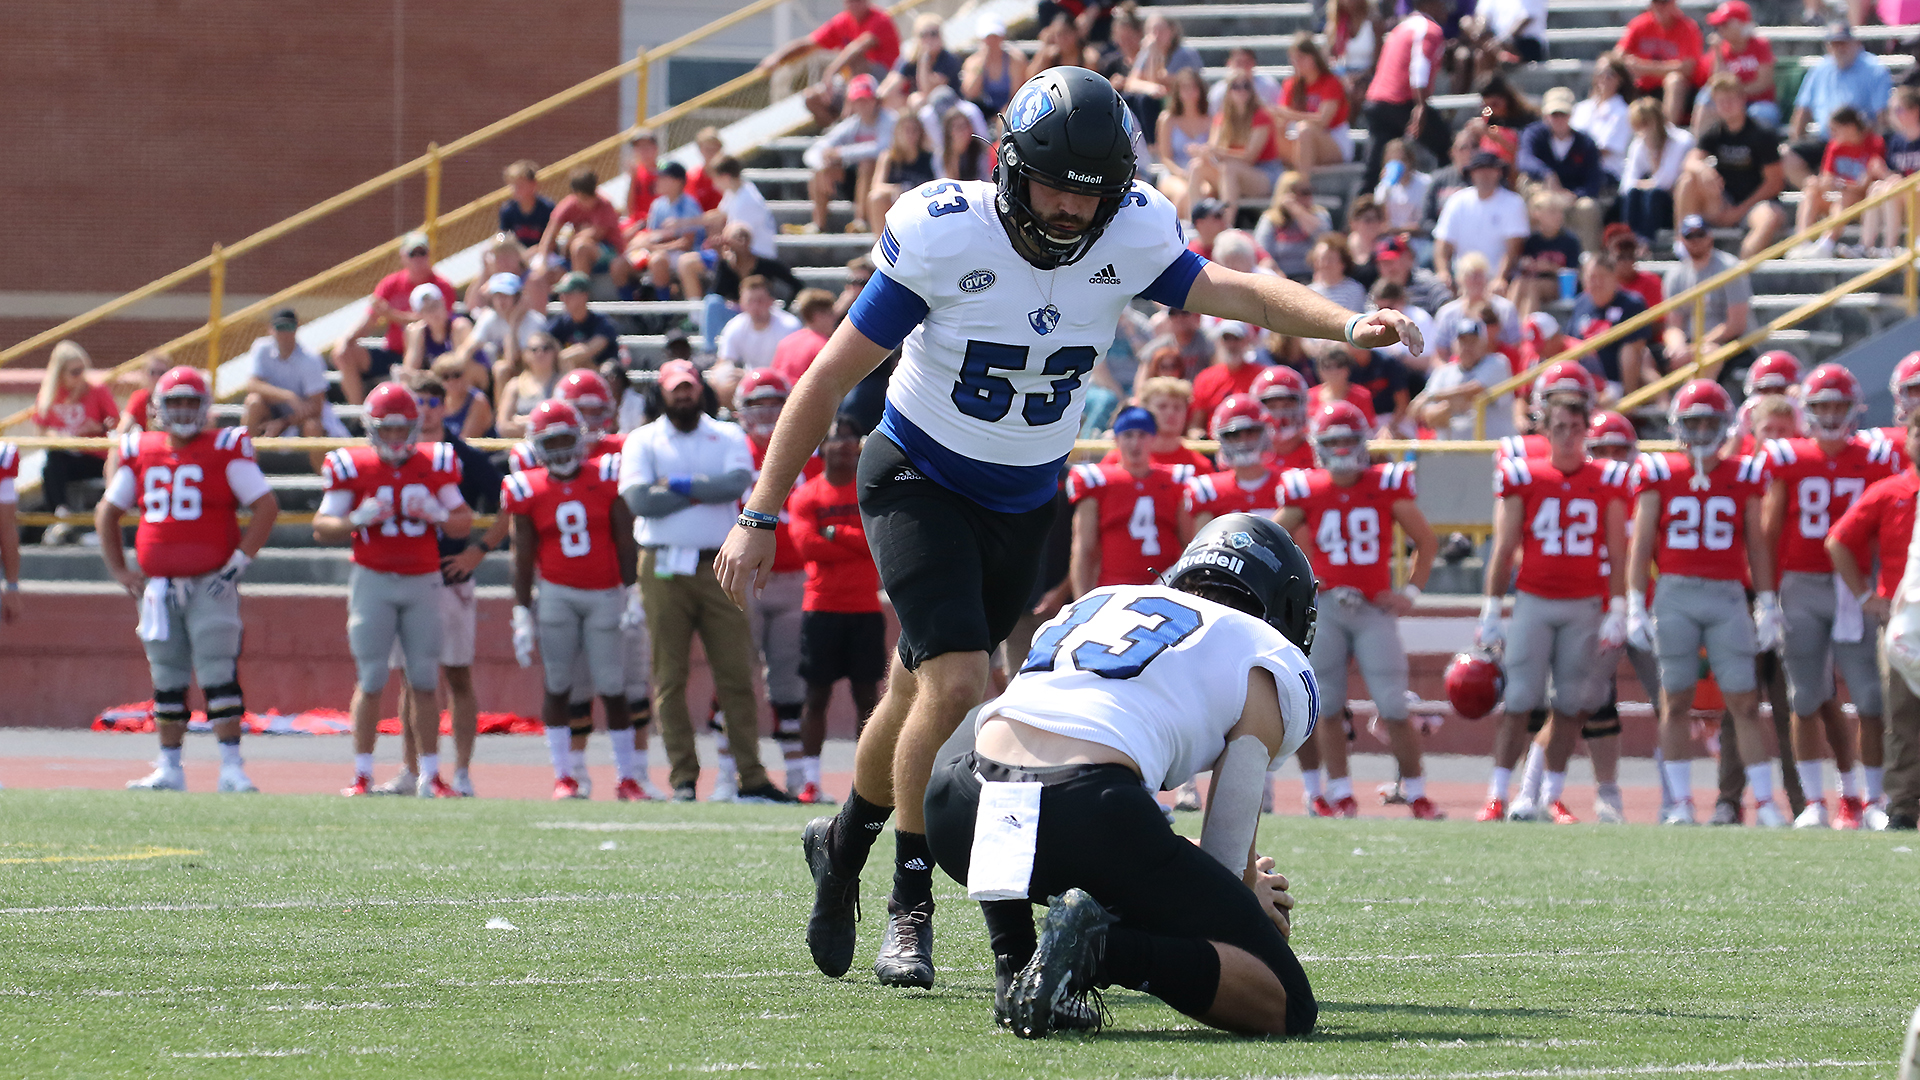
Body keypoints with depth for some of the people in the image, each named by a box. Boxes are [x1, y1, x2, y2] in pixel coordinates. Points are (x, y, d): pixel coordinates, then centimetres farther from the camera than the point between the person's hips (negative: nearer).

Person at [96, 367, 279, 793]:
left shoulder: (225, 450, -4)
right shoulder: (141, 453, 8)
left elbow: (266, 506, -5)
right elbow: (107, 513, 19)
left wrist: (239, 562, -10)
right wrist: (118, 570, 10)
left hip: (210, 584, -4)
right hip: (159, 586, 4)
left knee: (219, 675, -11)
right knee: (167, 681, 10)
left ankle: (232, 768, -11)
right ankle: (169, 769, 16)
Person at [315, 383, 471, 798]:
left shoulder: (435, 465, 4)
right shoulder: (353, 468, -1)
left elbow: (465, 523, 10)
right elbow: (322, 529, 1)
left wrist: (438, 514, -11)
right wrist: (357, 519, -17)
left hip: (423, 582, 2)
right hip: (373, 580, -2)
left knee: (424, 682, 1)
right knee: (371, 681, -3)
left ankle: (430, 775, 6)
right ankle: (362, 775, 2)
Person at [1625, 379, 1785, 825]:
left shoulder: (1744, 475, 8)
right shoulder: (1658, 474, 5)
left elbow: (1757, 545, 12)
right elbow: (1641, 544, 6)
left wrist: (1767, 606, 8)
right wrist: (1635, 606, 1)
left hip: (1728, 598, 0)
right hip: (1675, 593, 0)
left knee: (1744, 702, -3)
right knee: (1675, 701, 2)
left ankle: (1766, 803, 0)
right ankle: (1679, 803, 8)